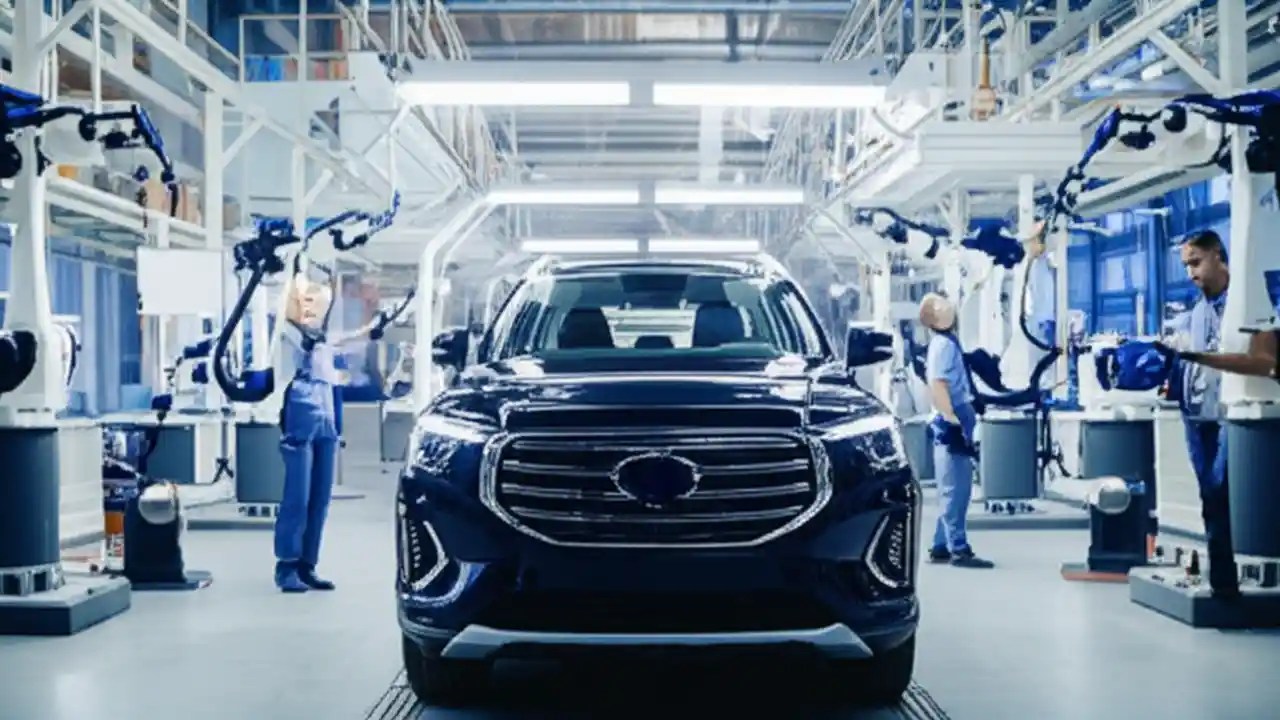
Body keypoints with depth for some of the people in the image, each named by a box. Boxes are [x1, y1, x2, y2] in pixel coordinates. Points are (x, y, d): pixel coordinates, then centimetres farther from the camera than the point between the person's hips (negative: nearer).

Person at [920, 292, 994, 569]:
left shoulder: (947, 341, 17)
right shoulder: (943, 344, -14)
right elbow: (937, 385, -24)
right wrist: (952, 419, -26)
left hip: (956, 424, 10)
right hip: (951, 426, -10)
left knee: (953, 491, 13)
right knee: (955, 491, -8)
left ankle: (941, 547, 17)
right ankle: (959, 550, -7)